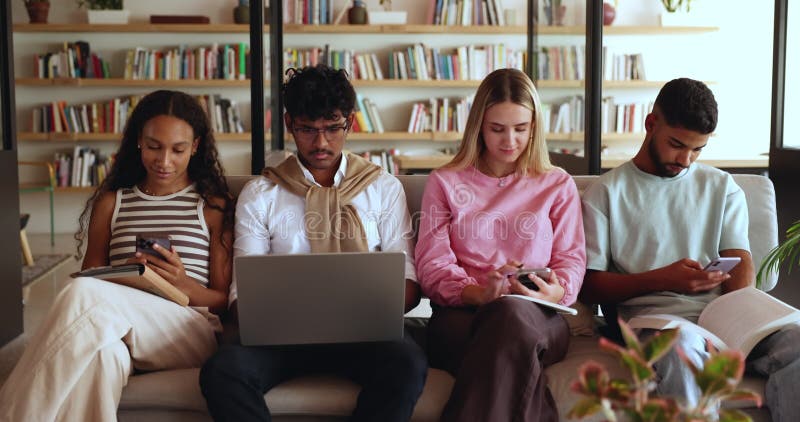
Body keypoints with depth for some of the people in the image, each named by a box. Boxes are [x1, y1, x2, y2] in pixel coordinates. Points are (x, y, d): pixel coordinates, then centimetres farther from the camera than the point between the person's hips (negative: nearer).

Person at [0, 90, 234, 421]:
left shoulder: (214, 206, 14)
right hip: (115, 335, 2)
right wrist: (121, 278, -4)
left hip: (190, 334, -2)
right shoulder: (111, 202, 23)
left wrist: (183, 284, -11)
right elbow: (91, 274, 20)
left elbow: (223, 299, 11)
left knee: (86, 296, -33)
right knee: (102, 353, -41)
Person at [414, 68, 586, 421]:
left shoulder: (558, 185, 20)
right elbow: (432, 265, 5)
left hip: (538, 317, 1)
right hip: (461, 314, -1)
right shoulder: (444, 182, 17)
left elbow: (571, 258, 12)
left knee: (511, 314, -40)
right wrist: (478, 293, -16)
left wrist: (555, 292, -13)